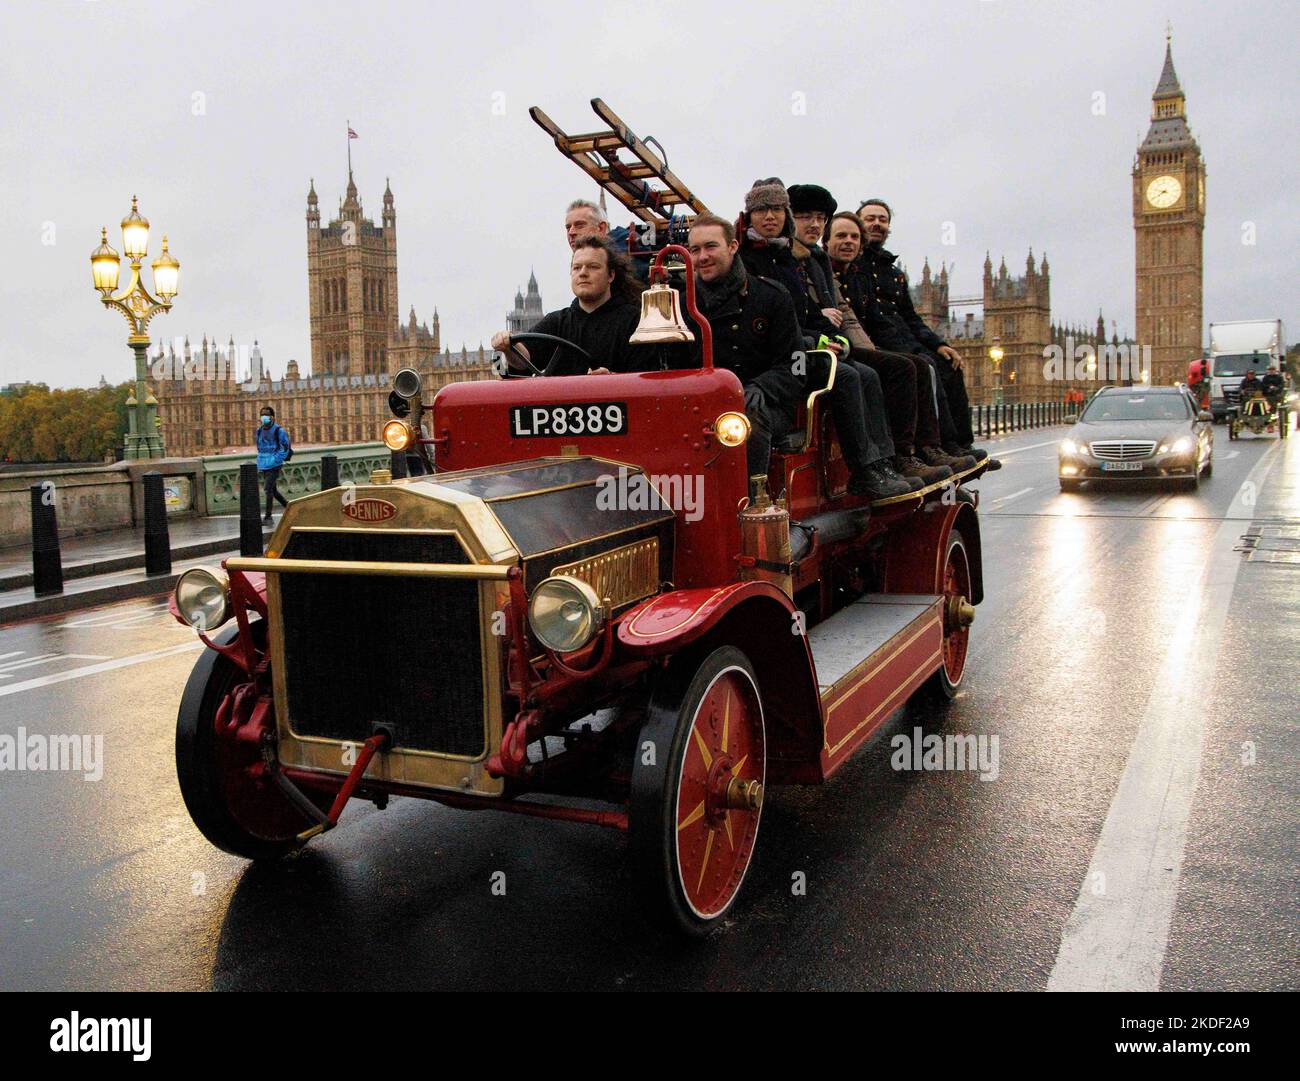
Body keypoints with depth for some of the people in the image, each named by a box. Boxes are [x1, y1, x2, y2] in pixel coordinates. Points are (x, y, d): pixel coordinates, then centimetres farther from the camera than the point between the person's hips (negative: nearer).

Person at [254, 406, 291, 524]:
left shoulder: (279, 431, -9)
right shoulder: (259, 431, 11)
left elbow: (285, 449, -10)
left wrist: (275, 461, -17)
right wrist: (259, 466, 16)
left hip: (274, 466, -7)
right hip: (263, 466, 7)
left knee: (268, 489, -10)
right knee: (272, 490, 12)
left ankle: (268, 516, -3)